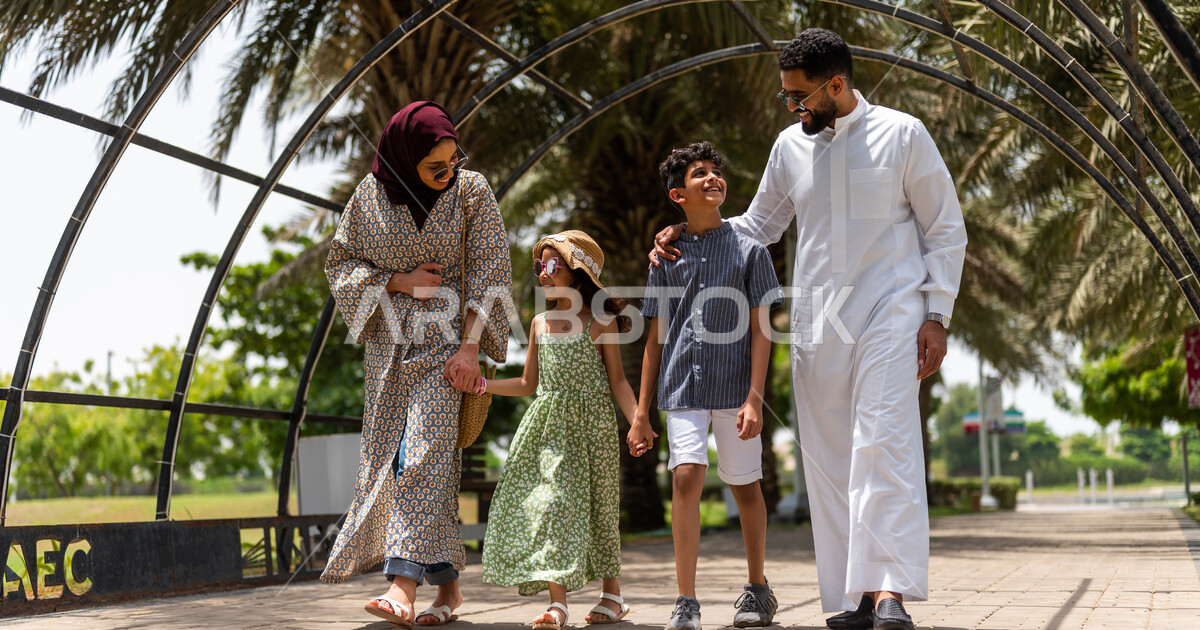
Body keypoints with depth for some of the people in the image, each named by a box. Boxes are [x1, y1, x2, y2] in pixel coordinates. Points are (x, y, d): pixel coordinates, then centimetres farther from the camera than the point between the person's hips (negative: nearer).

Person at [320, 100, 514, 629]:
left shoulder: (470, 190, -5)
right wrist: (398, 281, -11)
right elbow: (341, 262, 7)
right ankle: (447, 584, 13)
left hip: (447, 342, -3)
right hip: (389, 343, 4)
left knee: (425, 453, -17)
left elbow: (488, 270, -7)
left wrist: (470, 346, -15)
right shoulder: (371, 195, -1)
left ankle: (404, 585, -25)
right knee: (388, 456, 3)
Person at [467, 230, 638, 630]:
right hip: (549, 424, 3)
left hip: (591, 422, -3)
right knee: (553, 499, -9)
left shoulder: (600, 322, -1)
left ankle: (612, 594, 22)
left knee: (598, 504, 5)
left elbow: (617, 379, -2)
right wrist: (483, 385, 6)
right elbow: (528, 384, 16)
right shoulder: (540, 324, 11)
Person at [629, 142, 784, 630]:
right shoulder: (667, 259, 11)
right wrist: (641, 414, 9)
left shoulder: (749, 250, 5)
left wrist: (754, 398, -9)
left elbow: (760, 330, 1)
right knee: (685, 476, -12)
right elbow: (655, 340, 12)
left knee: (744, 485, 8)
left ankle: (757, 588, 26)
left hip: (735, 387, -1)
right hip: (683, 388, 1)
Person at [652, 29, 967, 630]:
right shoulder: (790, 146, 12)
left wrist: (936, 316, -4)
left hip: (890, 313, -4)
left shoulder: (903, 135, 1)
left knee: (884, 446, -18)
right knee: (827, 458, 2)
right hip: (816, 325, 5)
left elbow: (946, 230, 4)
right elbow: (757, 226, 24)